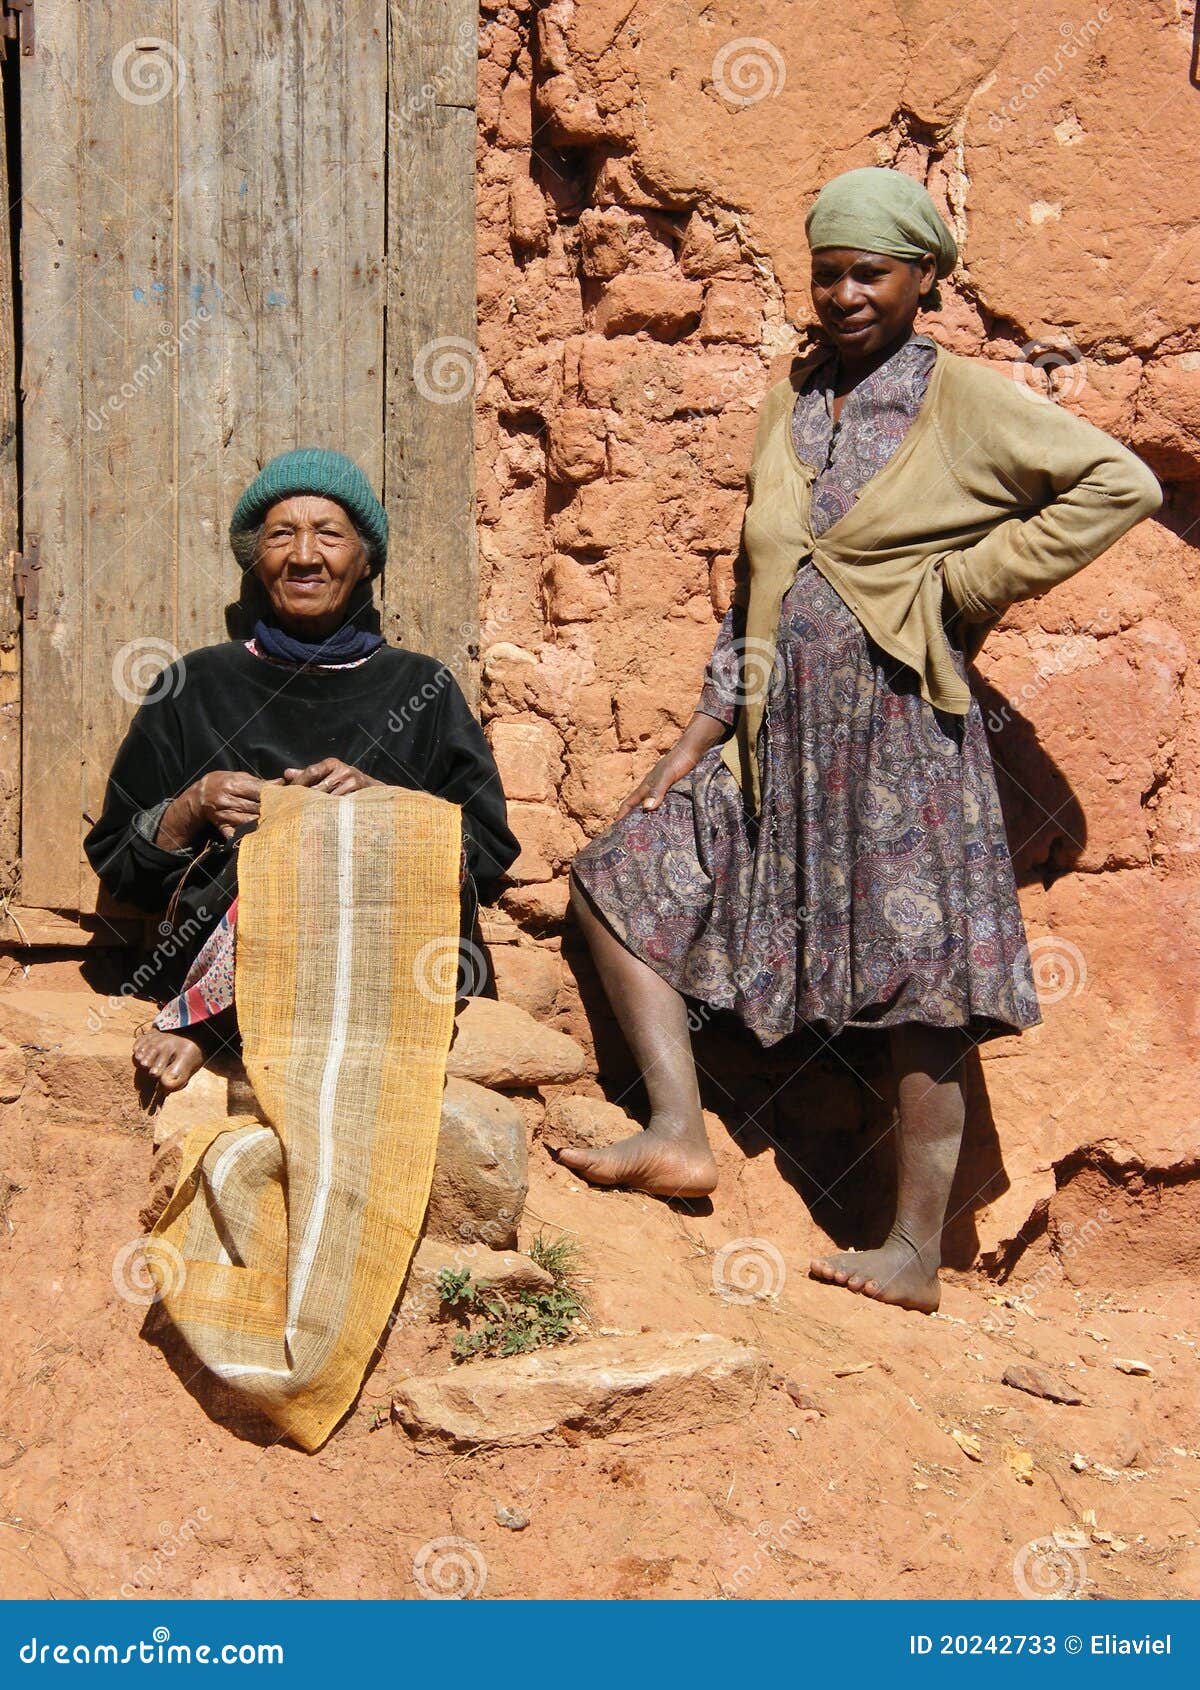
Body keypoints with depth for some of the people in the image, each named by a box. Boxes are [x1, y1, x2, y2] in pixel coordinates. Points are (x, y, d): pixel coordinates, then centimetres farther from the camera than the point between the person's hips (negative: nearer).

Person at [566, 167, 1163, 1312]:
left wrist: (972, 581, -8)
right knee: (621, 881, 1)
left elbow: (1121, 482, -8)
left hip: (901, 736, -7)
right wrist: (701, 732, 10)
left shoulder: (966, 402, -2)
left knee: (919, 988, -3)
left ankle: (916, 1254, 6)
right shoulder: (789, 407, 15)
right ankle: (678, 1134, 3)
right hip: (777, 742, 7)